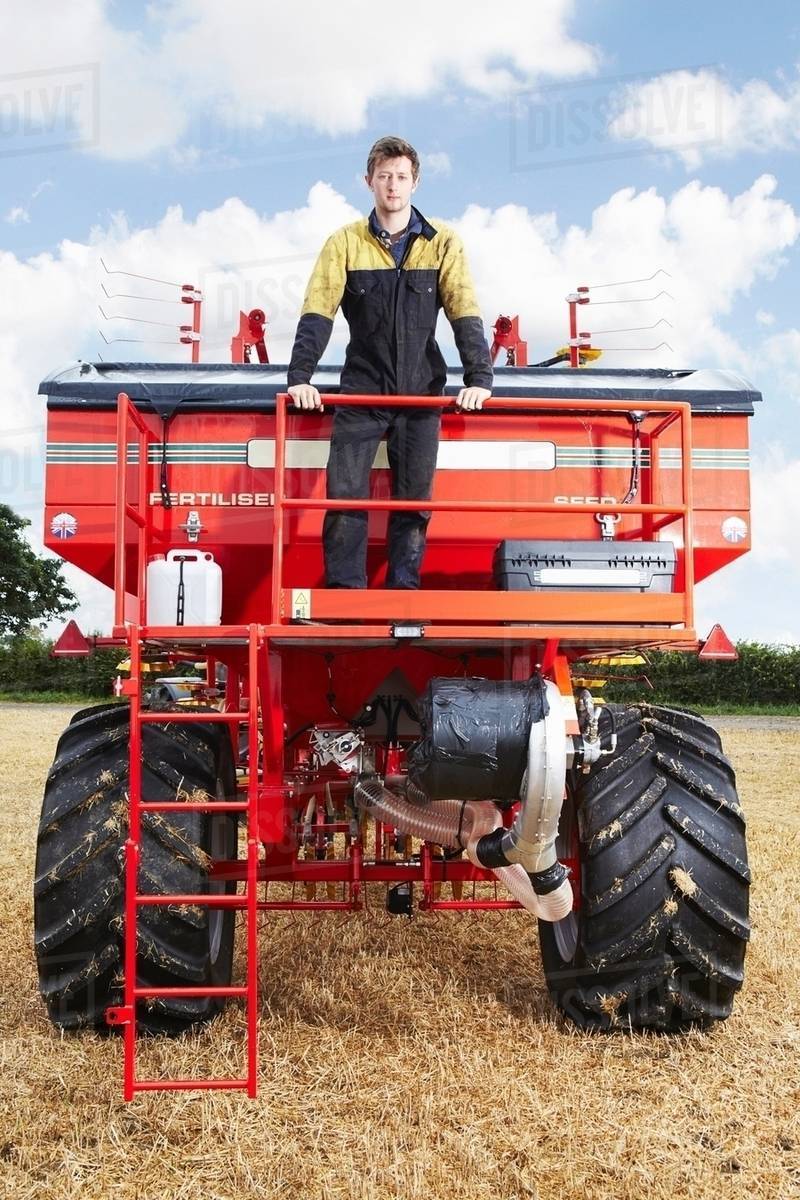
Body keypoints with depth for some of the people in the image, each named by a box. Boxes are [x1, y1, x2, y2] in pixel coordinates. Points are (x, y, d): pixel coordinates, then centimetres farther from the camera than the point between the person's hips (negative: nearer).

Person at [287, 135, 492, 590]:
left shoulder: (443, 243, 2)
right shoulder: (345, 243, 2)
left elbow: (465, 313, -4)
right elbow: (317, 313, -6)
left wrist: (479, 377, -16)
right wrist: (300, 376, -18)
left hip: (421, 391, 1)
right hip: (361, 390, 0)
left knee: (415, 499, 5)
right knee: (345, 494, -5)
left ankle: (403, 591, 16)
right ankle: (343, 591, 4)